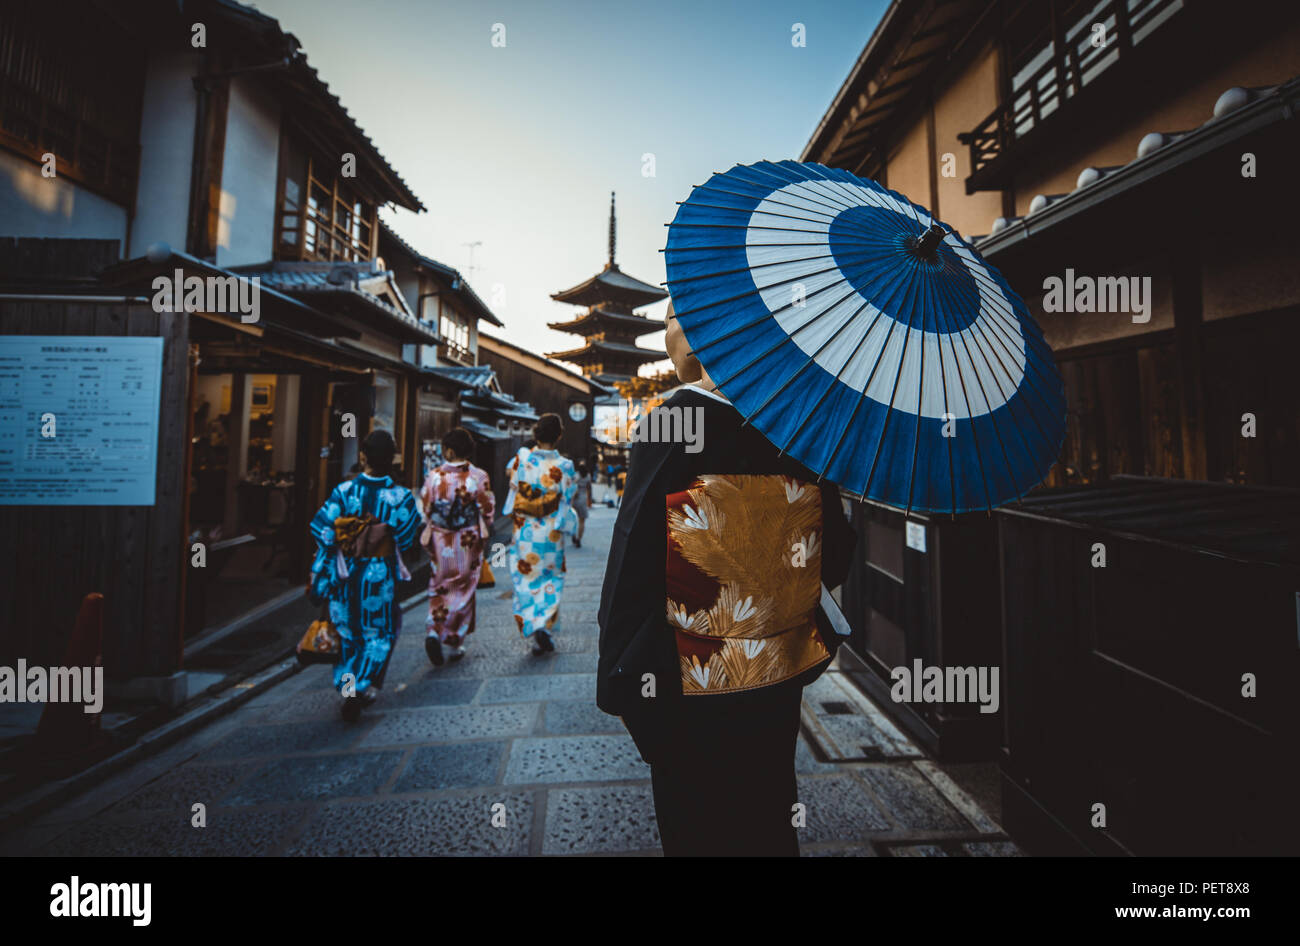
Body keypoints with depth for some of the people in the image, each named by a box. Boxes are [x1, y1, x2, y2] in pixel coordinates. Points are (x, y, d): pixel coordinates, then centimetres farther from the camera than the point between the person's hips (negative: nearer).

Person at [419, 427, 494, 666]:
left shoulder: (434, 475, -7)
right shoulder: (479, 476, -11)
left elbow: (424, 508, 1)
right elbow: (487, 511, -5)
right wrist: (483, 532, 13)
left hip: (440, 541, 1)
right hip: (468, 542, -1)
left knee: (439, 588, 17)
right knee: (463, 590, 11)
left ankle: (434, 632, -2)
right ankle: (454, 643, 18)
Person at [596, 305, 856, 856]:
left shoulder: (669, 427, -19)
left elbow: (633, 566, -19)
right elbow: (832, 562, 1)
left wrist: (617, 677, -8)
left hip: (692, 685, -4)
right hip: (781, 678, 5)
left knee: (696, 831, 19)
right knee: (768, 821, 27)